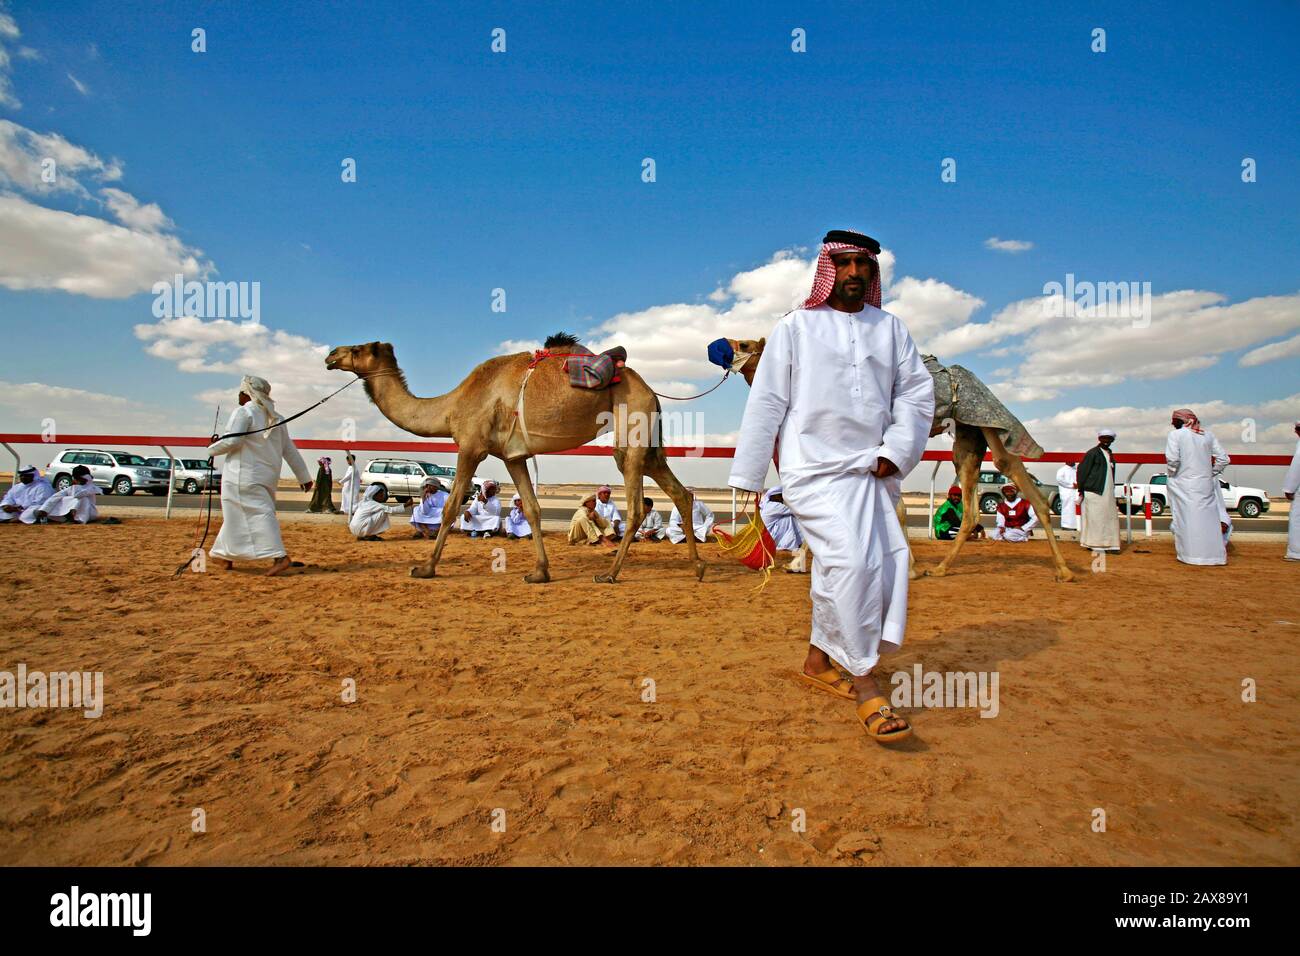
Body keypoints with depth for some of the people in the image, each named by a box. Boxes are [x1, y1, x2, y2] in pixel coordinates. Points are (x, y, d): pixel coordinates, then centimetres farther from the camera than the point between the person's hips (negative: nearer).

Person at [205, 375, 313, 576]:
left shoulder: (243, 412, -7)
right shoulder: (275, 418, 15)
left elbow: (232, 440, -18)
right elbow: (290, 450, 16)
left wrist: (213, 449, 2)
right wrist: (304, 476, 17)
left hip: (245, 475, -8)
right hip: (268, 475, 8)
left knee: (257, 514, -11)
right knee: (237, 514, 20)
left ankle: (280, 557, -23)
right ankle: (227, 556, 30)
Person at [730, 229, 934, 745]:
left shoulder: (891, 327, 14)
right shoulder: (795, 327, 4)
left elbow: (917, 390, 13)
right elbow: (766, 403, 2)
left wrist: (897, 451, -2)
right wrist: (746, 478, -1)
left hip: (873, 470, 5)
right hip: (815, 467, -5)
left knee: (861, 566, 7)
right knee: (850, 560, -18)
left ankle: (817, 661, 26)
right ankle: (865, 686, -8)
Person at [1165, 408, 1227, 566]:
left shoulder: (1176, 434, -6)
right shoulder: (1208, 435, 10)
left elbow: (1172, 459, -17)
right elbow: (1223, 459, 8)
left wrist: (1171, 474, -2)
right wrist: (1210, 473, 16)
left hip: (1183, 484, -4)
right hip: (1206, 484, 5)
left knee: (1186, 519, 1)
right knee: (1208, 518, 10)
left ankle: (1190, 555, 3)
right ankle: (1214, 554, 14)